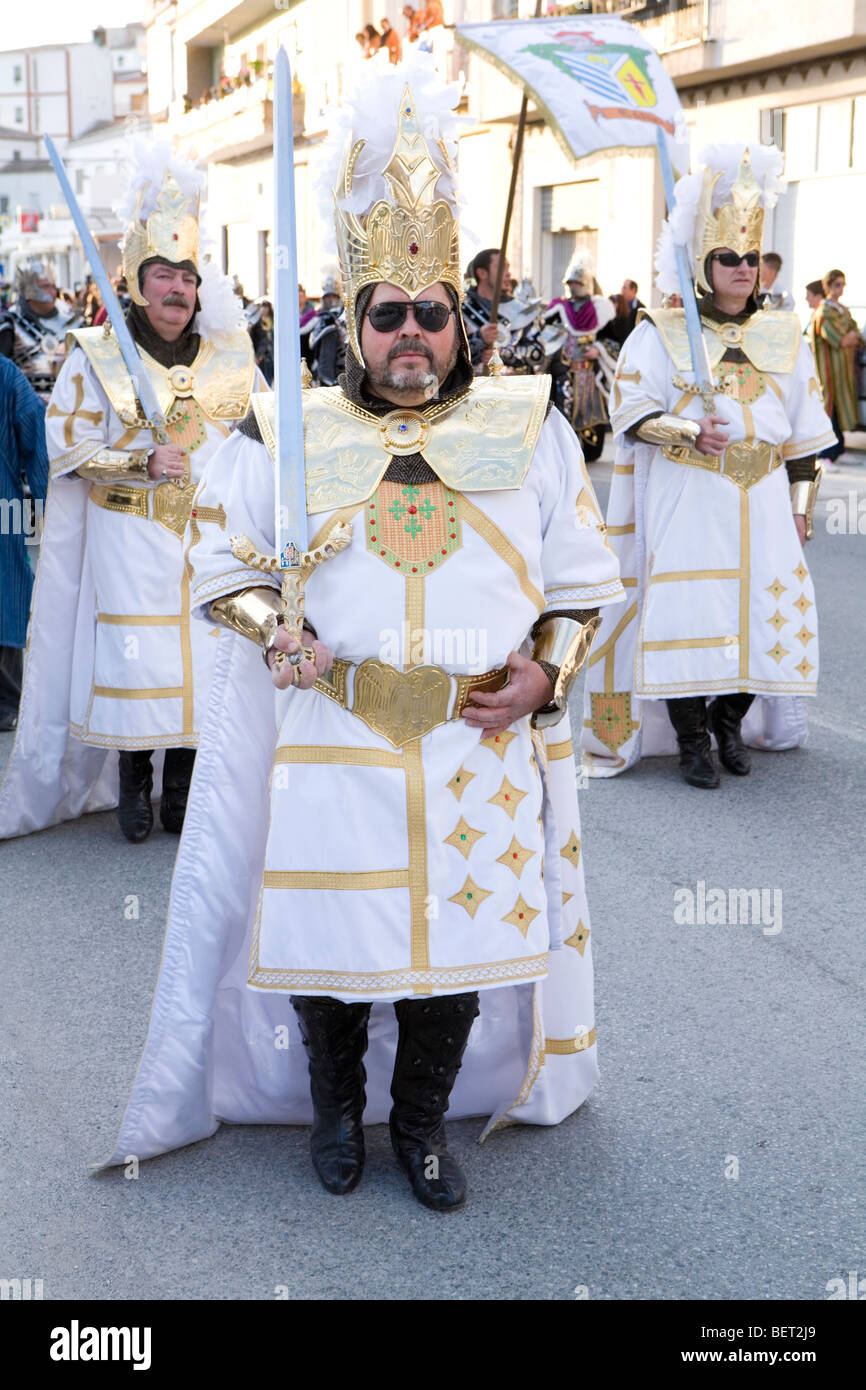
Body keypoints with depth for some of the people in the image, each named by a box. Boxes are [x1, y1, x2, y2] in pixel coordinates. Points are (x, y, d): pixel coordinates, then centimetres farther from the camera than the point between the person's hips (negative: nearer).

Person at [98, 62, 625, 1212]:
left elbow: (584, 578, 8)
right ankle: (335, 1100, 35)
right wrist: (280, 641, -10)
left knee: (462, 931, 9)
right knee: (325, 935, 7)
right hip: (331, 738, 0)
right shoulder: (288, 434, 3)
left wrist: (546, 673, -7)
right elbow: (222, 559, 7)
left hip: (483, 742, 1)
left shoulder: (530, 430, 5)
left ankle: (422, 1115, 33)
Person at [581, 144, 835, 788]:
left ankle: (732, 722, 20)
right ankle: (691, 739, 4)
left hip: (761, 499, 3)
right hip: (686, 499, -3)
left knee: (765, 608, 1)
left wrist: (800, 506, 8)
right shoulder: (661, 332, 3)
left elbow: (805, 432, 13)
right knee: (684, 611, -8)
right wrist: (689, 431, -19)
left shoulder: (784, 336, 12)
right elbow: (629, 408, -3)